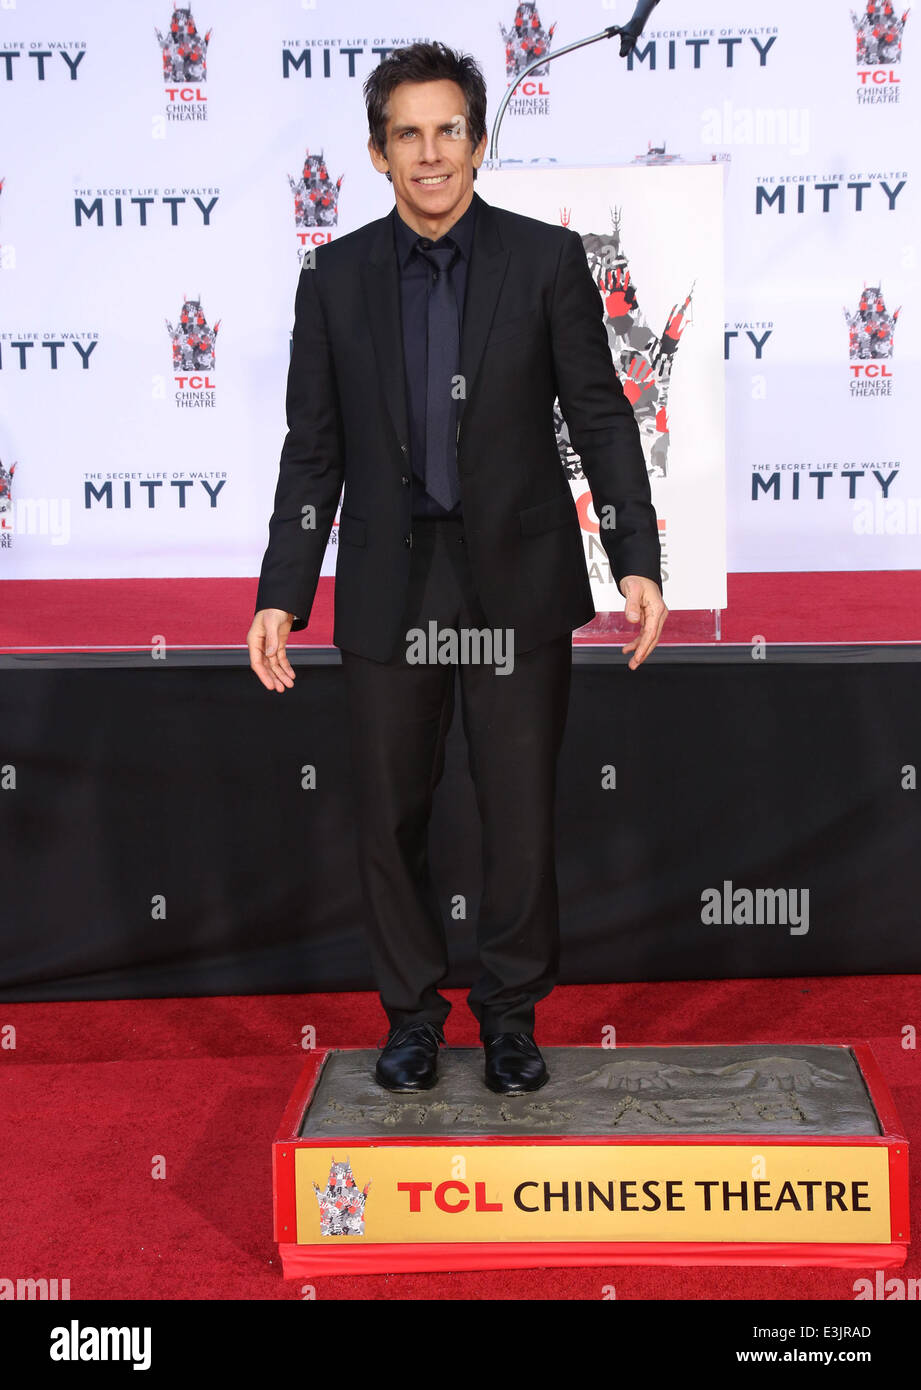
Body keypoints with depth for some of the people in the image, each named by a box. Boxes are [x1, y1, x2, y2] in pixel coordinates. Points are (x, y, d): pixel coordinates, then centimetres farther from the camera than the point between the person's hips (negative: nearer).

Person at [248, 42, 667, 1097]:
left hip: (518, 583, -1)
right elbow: (313, 450, 6)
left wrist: (636, 558, -10)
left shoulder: (546, 260, 1)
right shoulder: (337, 277, 5)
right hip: (389, 586, 2)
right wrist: (282, 594, 0)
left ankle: (511, 1014, 22)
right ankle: (412, 1014, 25)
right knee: (390, 815, 7)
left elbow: (600, 416, 0)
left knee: (521, 814, 3)